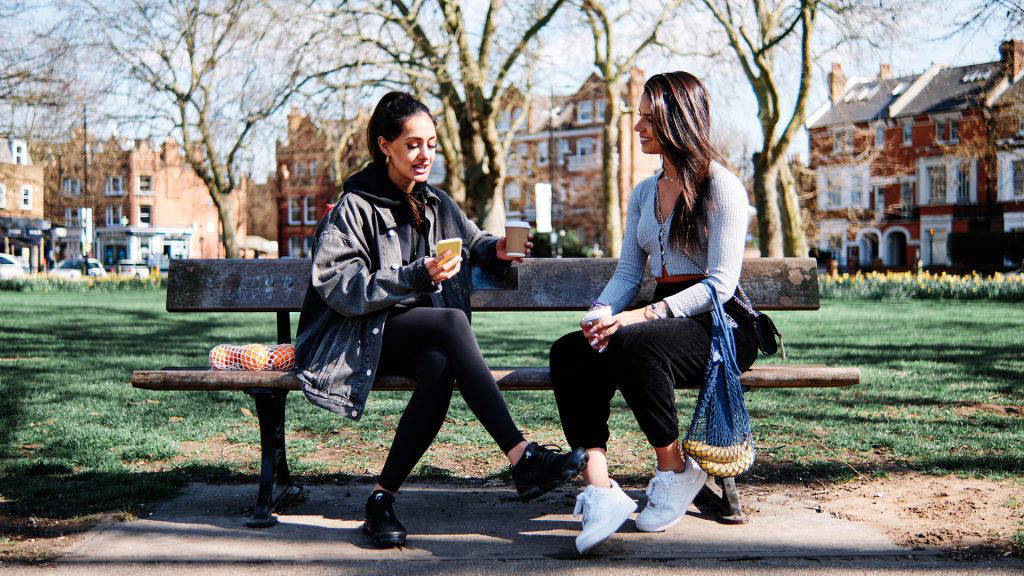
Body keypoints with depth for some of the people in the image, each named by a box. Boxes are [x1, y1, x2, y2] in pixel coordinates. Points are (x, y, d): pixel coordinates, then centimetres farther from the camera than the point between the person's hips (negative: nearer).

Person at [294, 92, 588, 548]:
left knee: (439, 367, -34)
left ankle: (383, 497, -26)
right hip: (358, 338, -5)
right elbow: (338, 286, -15)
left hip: (420, 338, 5)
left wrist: (496, 249, 7)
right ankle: (522, 460, -39)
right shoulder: (354, 208, -4)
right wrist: (417, 276, -23)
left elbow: (473, 242, 32)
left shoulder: (435, 205, 16)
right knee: (453, 320, -33)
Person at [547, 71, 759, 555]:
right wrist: (601, 315, -10)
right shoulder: (644, 193, 19)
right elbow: (627, 273, 14)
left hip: (721, 324, -7)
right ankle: (599, 489, -33)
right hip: (665, 316, 7)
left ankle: (675, 471, -15)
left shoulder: (722, 187, -4)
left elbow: (720, 284, -13)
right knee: (569, 351, -21)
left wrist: (640, 317, -22)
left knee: (633, 345, -37)